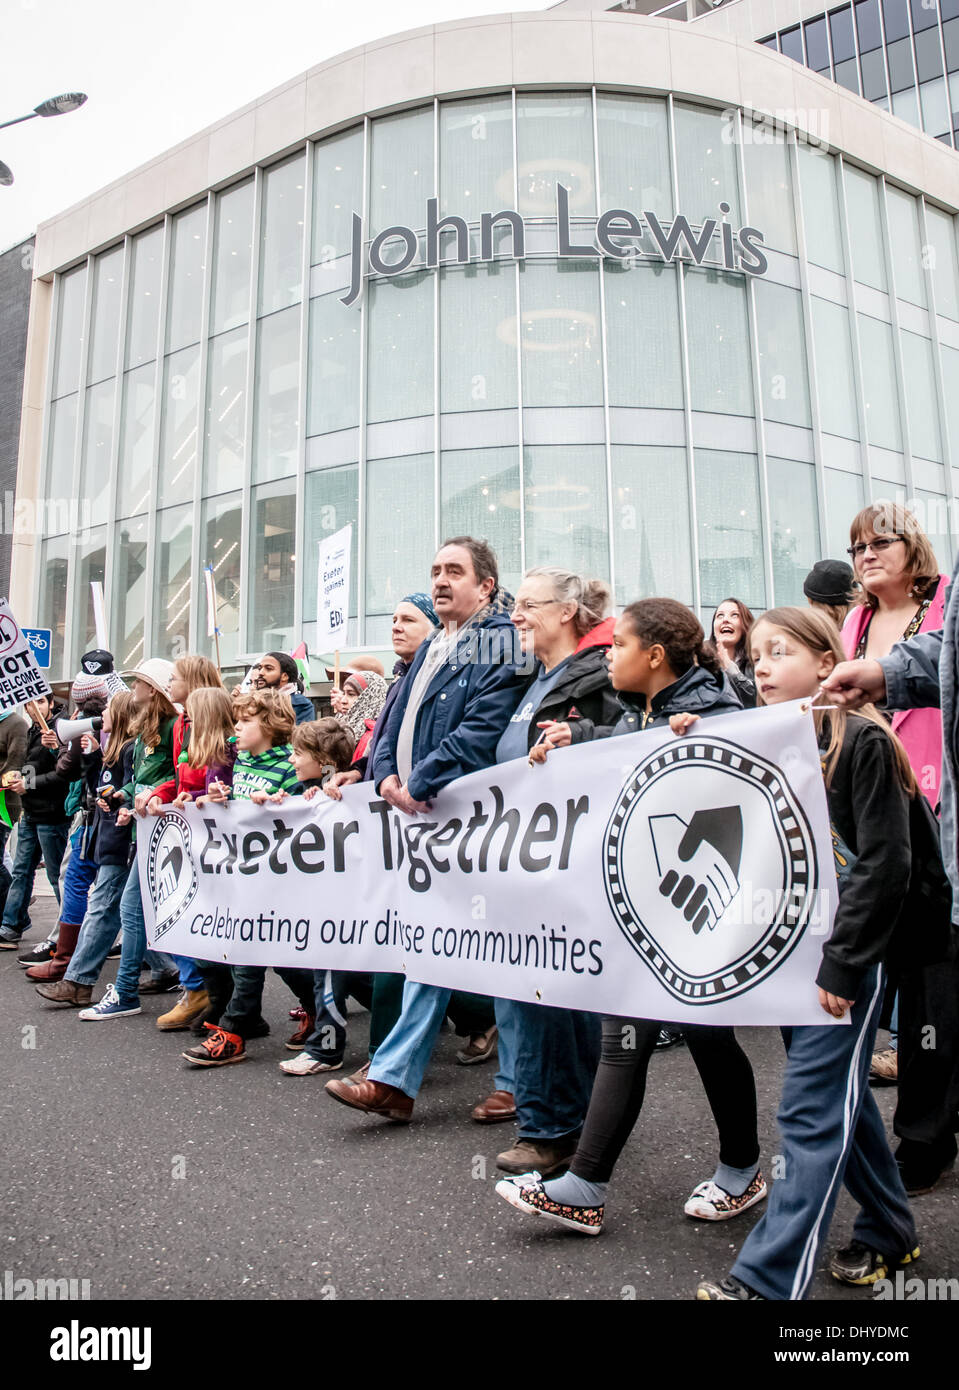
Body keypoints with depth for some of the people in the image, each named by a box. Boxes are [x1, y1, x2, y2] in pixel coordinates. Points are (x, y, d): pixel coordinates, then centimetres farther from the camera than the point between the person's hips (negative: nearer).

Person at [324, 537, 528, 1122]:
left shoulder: (502, 644, -7)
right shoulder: (432, 650, 21)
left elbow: (484, 728, -19)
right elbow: (399, 719, 20)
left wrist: (421, 783, -18)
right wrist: (387, 773, 1)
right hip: (420, 815, 8)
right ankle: (394, 1080, 18)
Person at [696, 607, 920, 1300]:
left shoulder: (863, 741, -13)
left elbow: (885, 865, -16)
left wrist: (842, 963, -16)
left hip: (847, 957, -7)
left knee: (812, 1112, -1)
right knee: (841, 1097, 19)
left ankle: (769, 1277, 6)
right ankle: (889, 1230, 38)